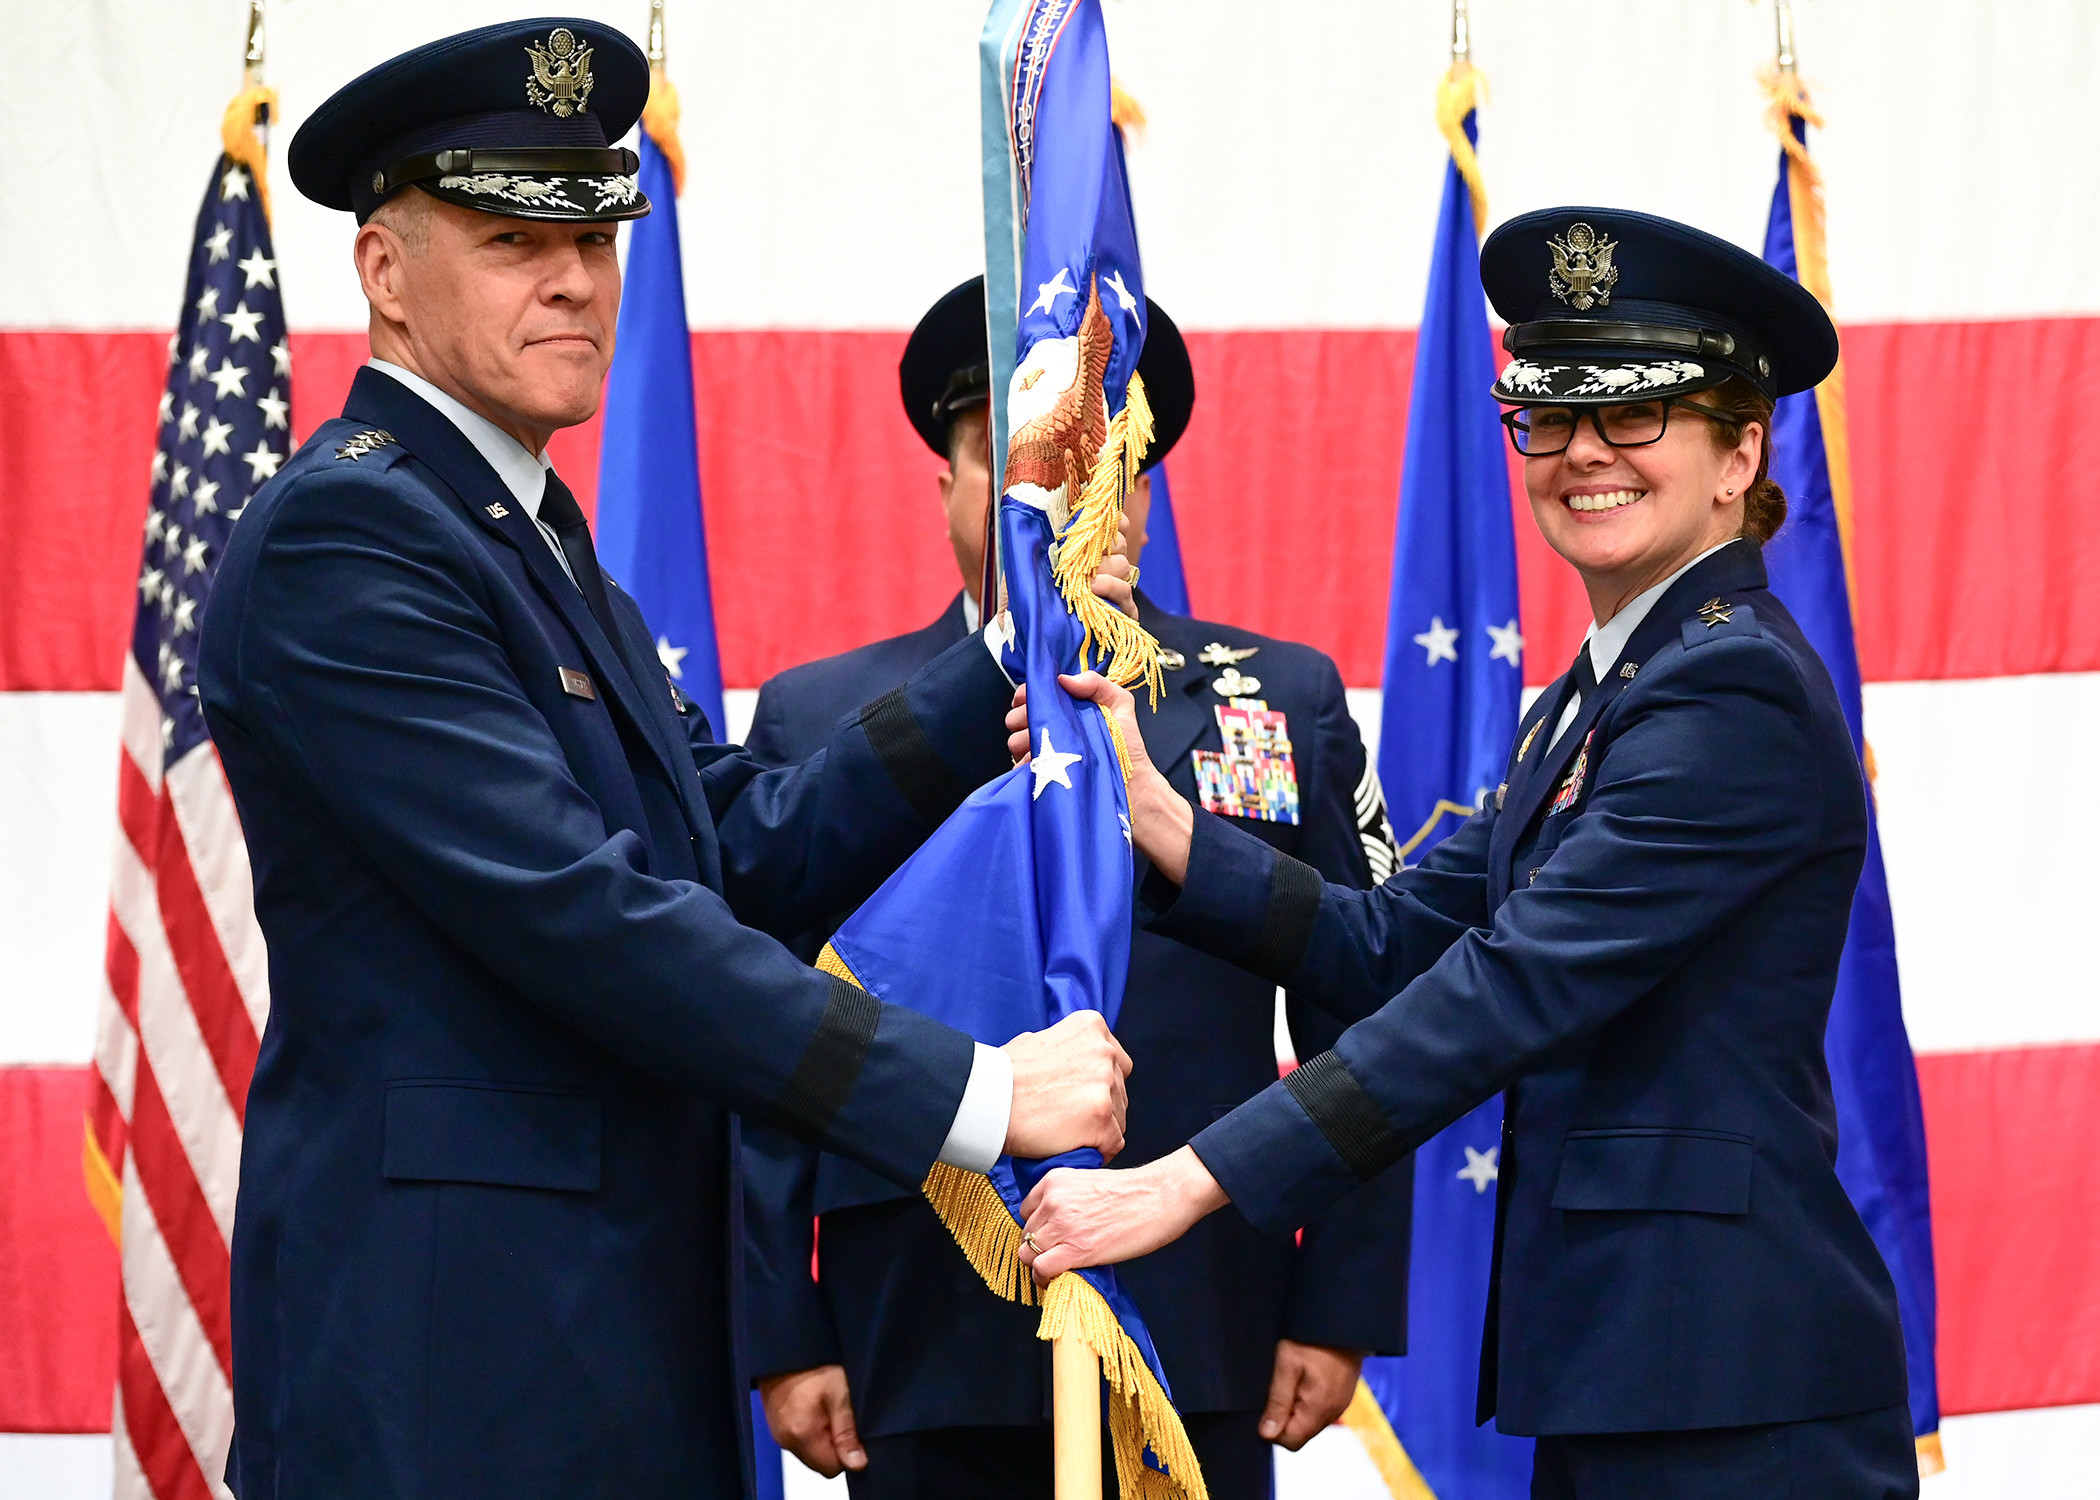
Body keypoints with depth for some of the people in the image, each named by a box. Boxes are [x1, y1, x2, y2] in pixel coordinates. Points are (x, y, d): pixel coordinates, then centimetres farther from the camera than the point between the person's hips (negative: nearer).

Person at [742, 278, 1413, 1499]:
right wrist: (782, 1336, -1)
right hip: (922, 1348, 0)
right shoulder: (816, 717, 9)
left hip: (1199, 1353, 0)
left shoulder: (1289, 701, 9)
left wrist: (1340, 1310, 0)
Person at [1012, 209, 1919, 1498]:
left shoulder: (1736, 689, -14)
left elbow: (1516, 986, -23)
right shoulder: (1590, 697, 17)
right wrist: (1148, 813, -2)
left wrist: (1189, 1184, -26)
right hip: (1619, 1358, 9)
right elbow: (1392, 947, 11)